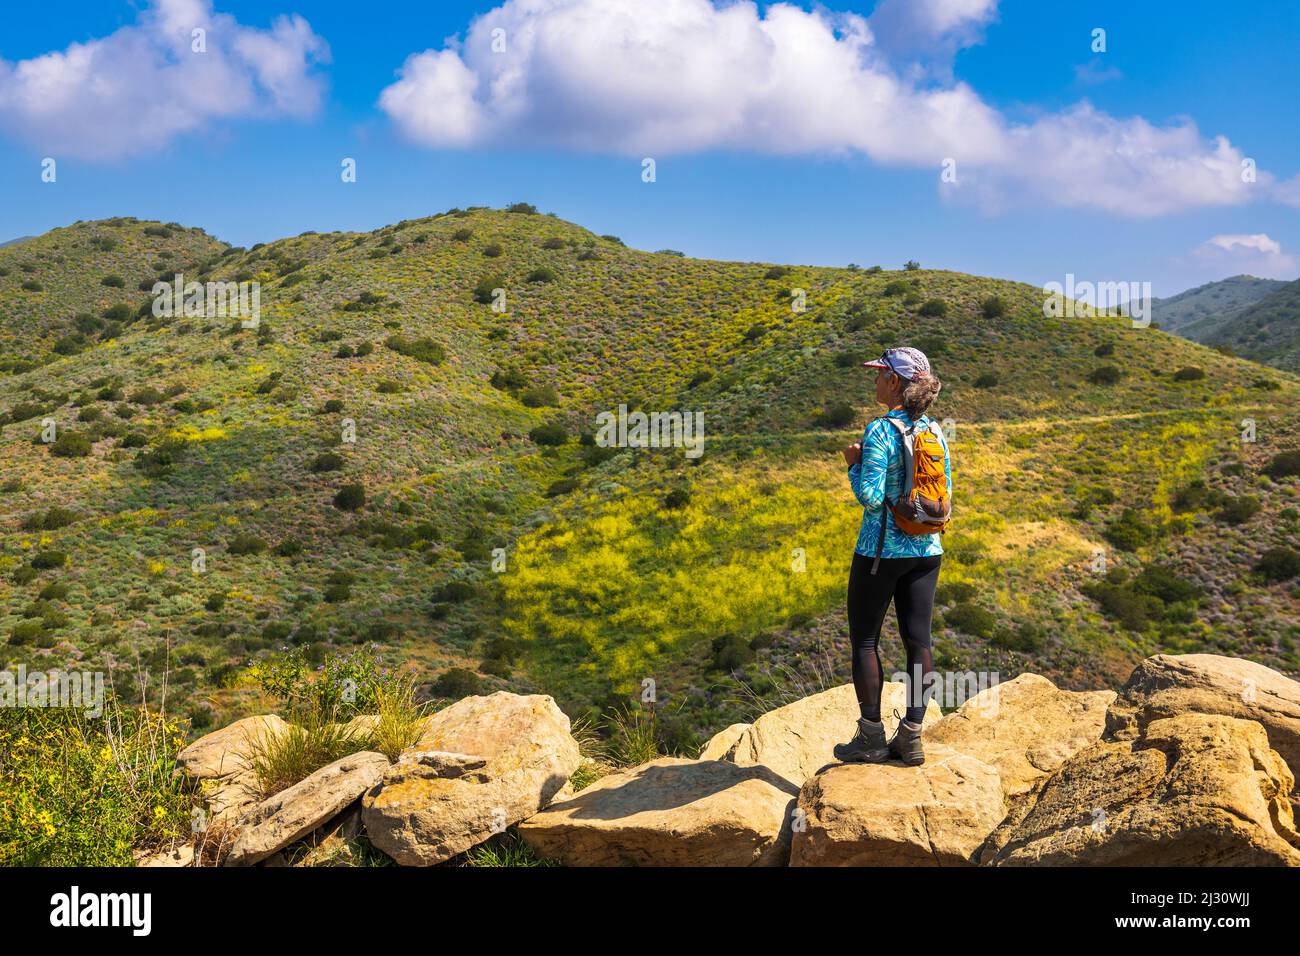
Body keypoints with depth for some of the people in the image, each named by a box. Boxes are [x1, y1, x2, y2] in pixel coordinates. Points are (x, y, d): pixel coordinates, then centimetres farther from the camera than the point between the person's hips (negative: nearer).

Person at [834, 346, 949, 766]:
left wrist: (853, 465, -5)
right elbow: (945, 495, 8)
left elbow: (871, 498, -19)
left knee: (864, 640, 7)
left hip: (881, 550, -6)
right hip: (926, 550, 6)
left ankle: (872, 737, 12)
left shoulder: (880, 432, -16)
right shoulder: (935, 431, 5)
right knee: (918, 639, 8)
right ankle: (912, 736, 14)